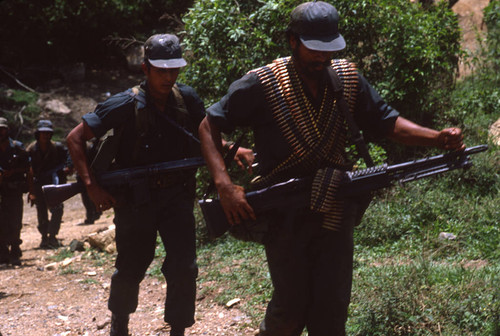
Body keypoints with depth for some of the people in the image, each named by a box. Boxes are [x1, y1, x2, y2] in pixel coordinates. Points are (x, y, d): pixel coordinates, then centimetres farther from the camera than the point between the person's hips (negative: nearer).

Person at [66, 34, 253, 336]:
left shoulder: (187, 99, -4)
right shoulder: (126, 105, -15)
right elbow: (76, 138, -11)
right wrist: (91, 186, -19)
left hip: (176, 195, 2)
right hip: (135, 198, -2)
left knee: (184, 267, -6)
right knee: (132, 268, 12)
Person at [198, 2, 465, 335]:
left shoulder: (347, 77, 2)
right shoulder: (263, 84, -10)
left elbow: (387, 121, 6)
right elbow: (210, 126, -6)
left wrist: (437, 138, -12)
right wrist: (225, 185, -19)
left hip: (336, 215, 3)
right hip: (284, 216, -3)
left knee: (333, 308, 6)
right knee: (292, 307, 3)